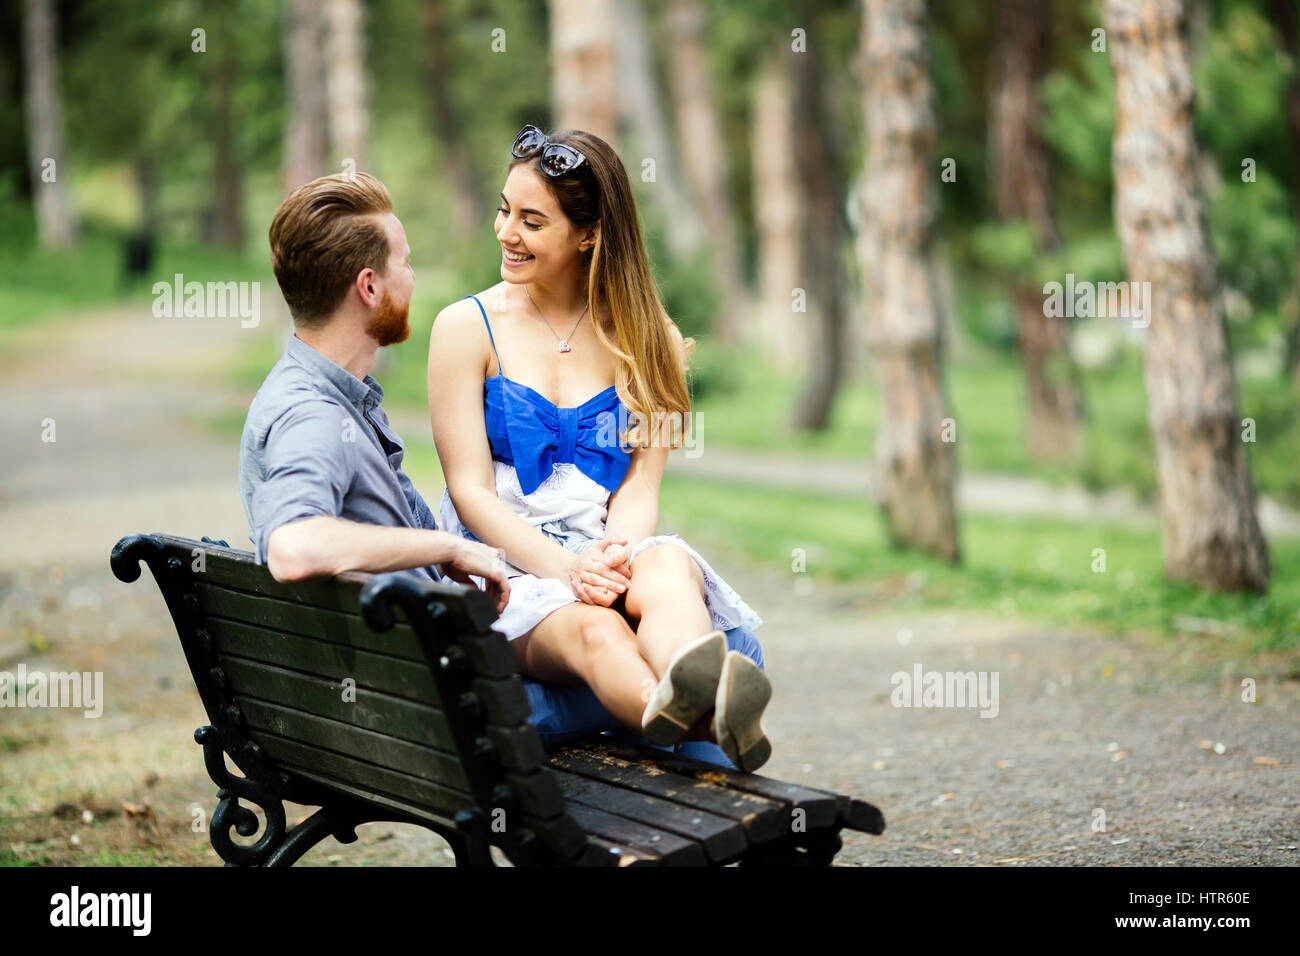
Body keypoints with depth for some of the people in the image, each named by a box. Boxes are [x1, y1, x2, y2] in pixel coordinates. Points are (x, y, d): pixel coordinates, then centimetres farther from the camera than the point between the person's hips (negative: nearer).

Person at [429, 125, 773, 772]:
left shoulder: (641, 337, 14)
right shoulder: (466, 327, 6)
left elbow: (640, 485, 5)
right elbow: (471, 489, -2)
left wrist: (613, 559, -19)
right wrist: (567, 568, -18)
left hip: (614, 554, 2)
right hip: (505, 568, -2)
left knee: (670, 567, -36)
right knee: (591, 629, -38)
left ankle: (696, 703, -69)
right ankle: (709, 724, -70)